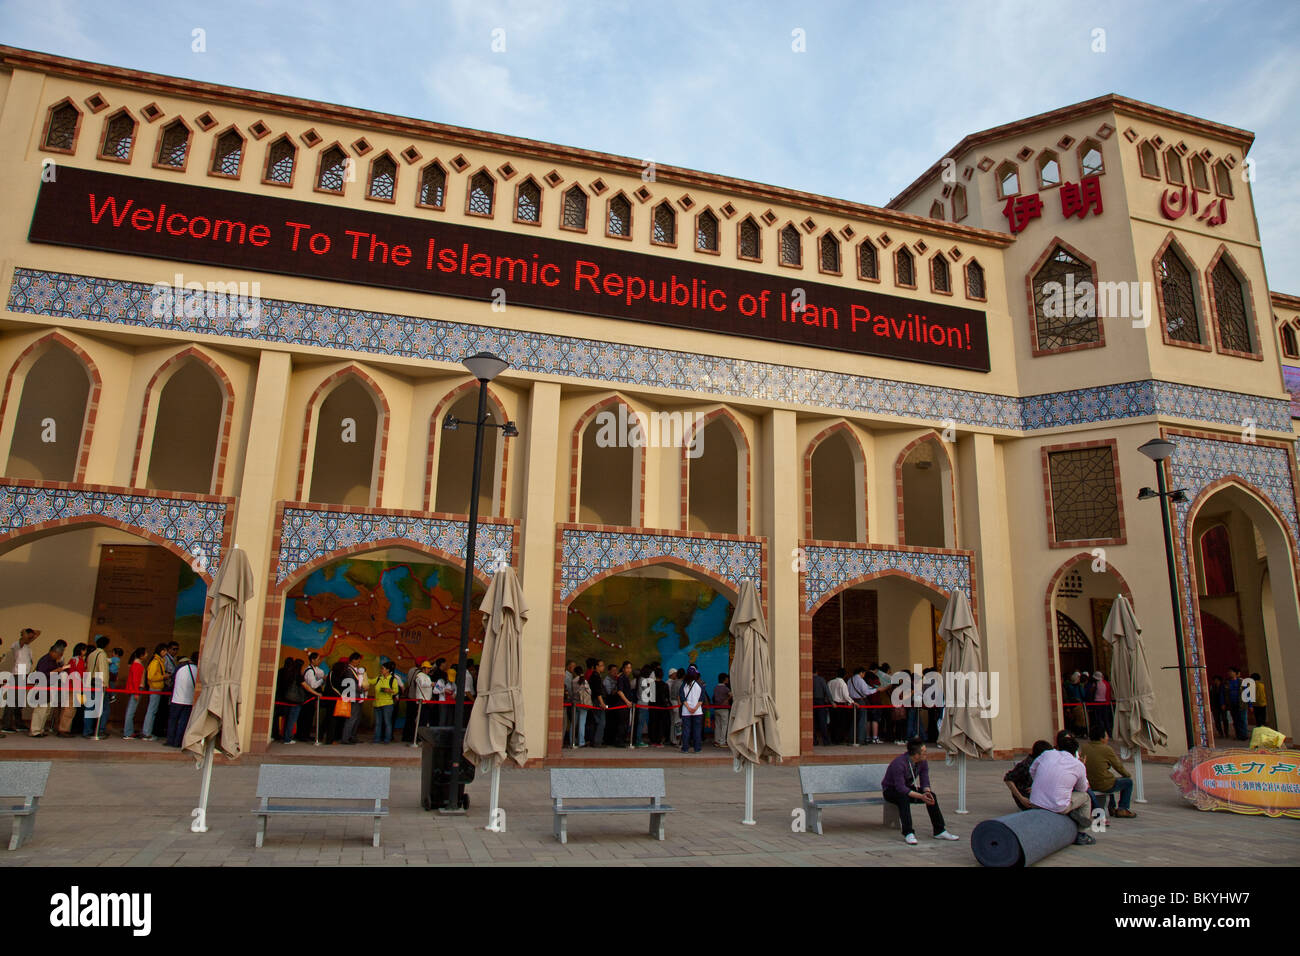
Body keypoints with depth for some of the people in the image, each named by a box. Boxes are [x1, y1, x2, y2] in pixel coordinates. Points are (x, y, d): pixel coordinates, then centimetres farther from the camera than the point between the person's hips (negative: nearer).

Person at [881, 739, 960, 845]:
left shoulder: (923, 762, -10)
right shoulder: (899, 763, -33)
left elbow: (924, 780, -5)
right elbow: (900, 788, -35)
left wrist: (927, 792, -28)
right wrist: (920, 796, -40)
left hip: (908, 787, 7)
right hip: (891, 790, -7)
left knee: (931, 795, -14)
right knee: (904, 798, -38)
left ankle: (940, 831, -5)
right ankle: (908, 833, -33)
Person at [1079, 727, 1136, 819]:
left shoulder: (1084, 747, 2)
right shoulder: (1107, 749, -14)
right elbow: (1119, 767, -3)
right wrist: (1128, 775, 18)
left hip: (1088, 783, 6)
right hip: (1104, 785, -6)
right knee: (1128, 782, 18)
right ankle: (1122, 809, 22)